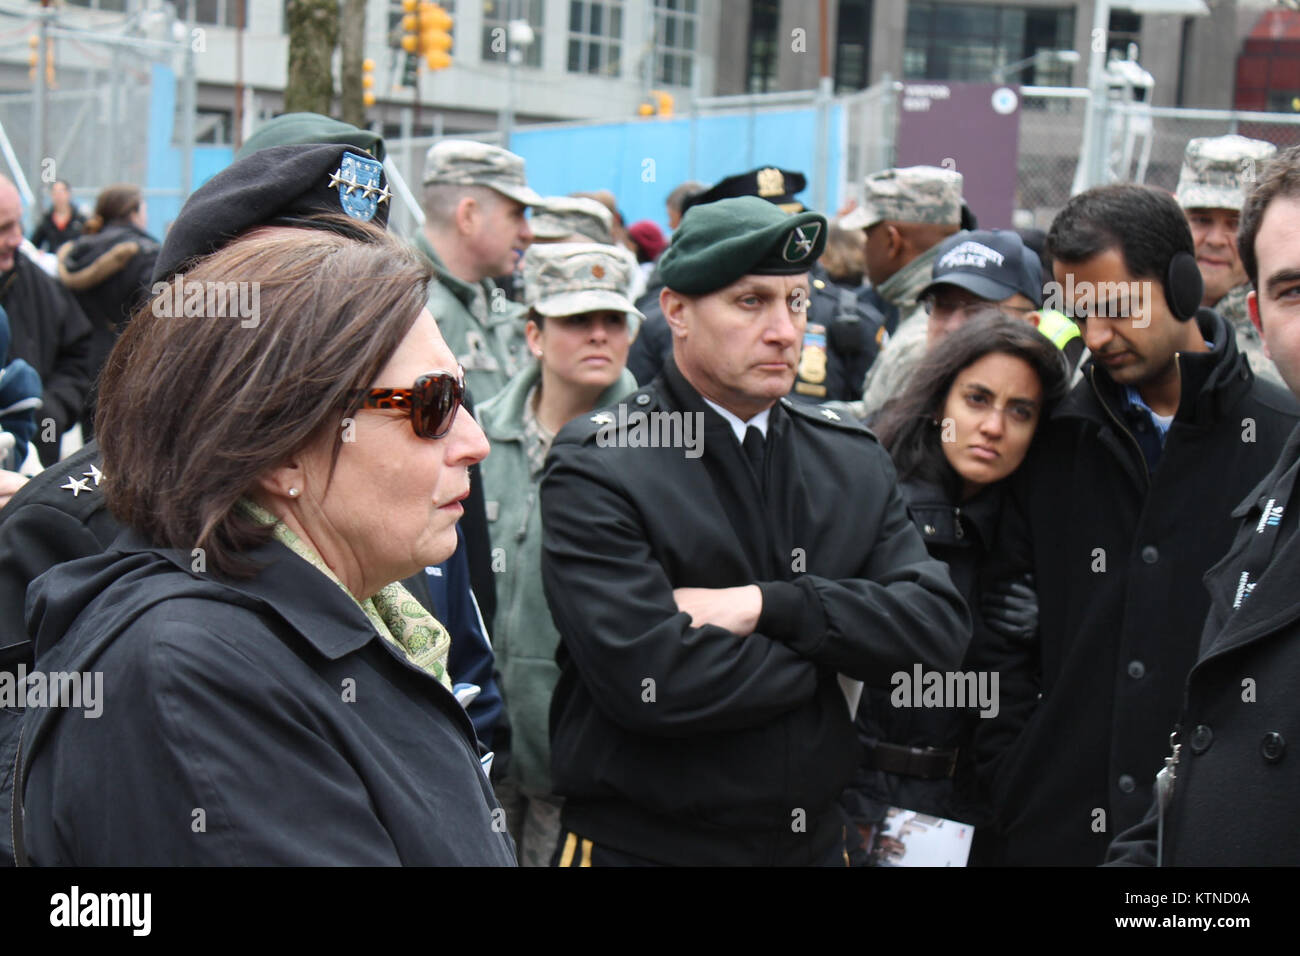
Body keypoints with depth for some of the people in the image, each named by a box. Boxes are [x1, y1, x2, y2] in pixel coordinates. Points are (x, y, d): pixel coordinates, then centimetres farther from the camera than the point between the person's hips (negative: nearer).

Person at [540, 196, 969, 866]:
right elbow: (650, 679, -25)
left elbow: (939, 625, -6)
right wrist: (828, 659, -12)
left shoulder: (853, 460, 5)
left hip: (814, 839, 5)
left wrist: (769, 606, -19)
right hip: (642, 845, -5)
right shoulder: (597, 466, -13)